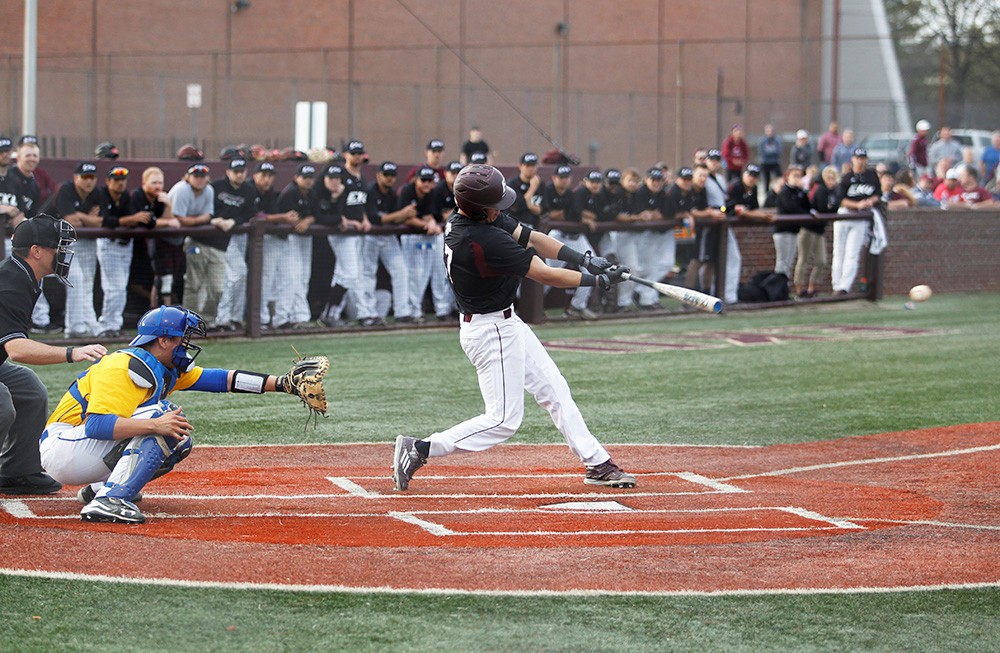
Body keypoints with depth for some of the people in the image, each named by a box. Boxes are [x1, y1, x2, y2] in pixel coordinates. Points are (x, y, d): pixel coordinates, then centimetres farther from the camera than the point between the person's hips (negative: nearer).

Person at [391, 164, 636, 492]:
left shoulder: (464, 218, -3)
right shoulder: (486, 241, -31)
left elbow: (530, 237, 0)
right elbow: (545, 275, -24)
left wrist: (583, 259, -9)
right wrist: (598, 280, -14)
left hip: (506, 324, 10)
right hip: (491, 333, -10)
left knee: (555, 391, 14)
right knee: (504, 419, -4)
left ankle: (597, 464, 20)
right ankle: (420, 450, -2)